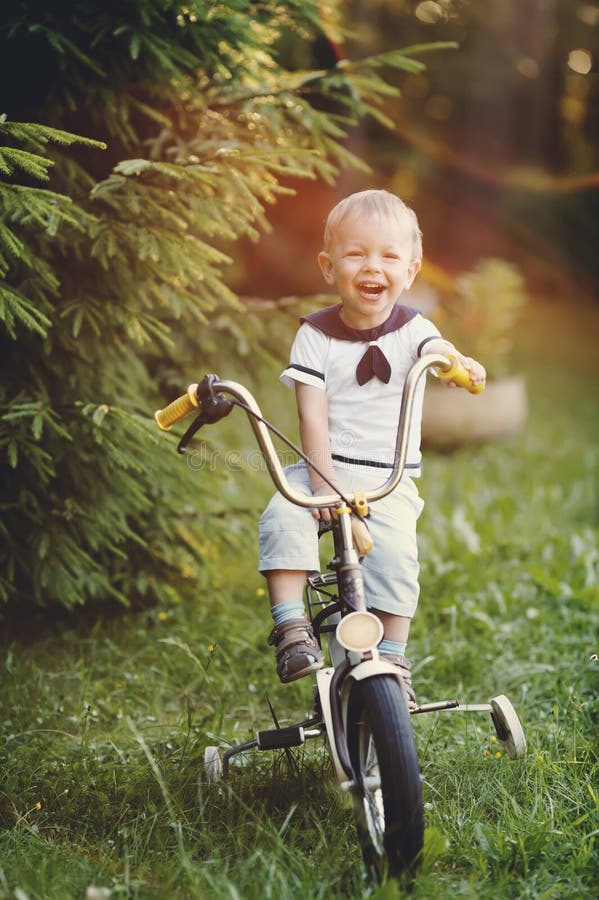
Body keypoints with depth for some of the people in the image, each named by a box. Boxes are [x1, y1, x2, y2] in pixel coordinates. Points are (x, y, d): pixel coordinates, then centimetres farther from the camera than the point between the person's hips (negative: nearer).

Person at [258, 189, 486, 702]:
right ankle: (291, 626, -19)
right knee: (282, 520, -27)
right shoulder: (316, 333, 1)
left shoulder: (411, 329, 2)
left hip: (389, 479, 0)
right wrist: (322, 481, -18)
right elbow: (312, 413, -7)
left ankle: (392, 658, -9)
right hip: (323, 467, 1)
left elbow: (436, 351, -22)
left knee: (395, 553, -23)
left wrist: (456, 362, -48)